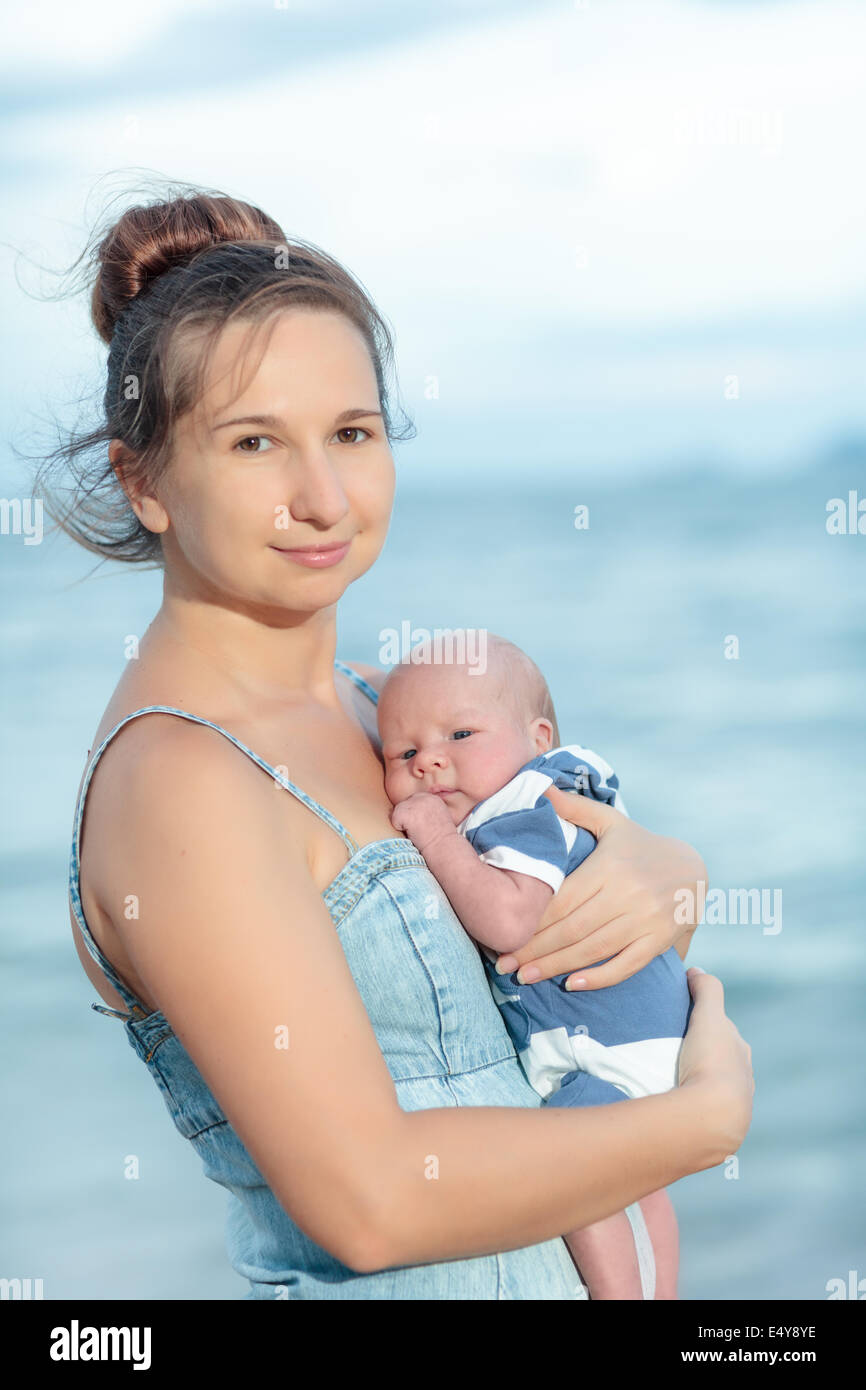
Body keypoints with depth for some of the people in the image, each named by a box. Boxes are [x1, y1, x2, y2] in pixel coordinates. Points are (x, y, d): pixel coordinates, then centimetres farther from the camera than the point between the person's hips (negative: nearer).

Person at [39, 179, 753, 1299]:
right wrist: (713, 1113, -15)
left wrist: (659, 879, -14)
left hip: (536, 1275, 7)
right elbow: (369, 1198, -25)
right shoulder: (178, 782, -21)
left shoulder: (370, 706, 3)